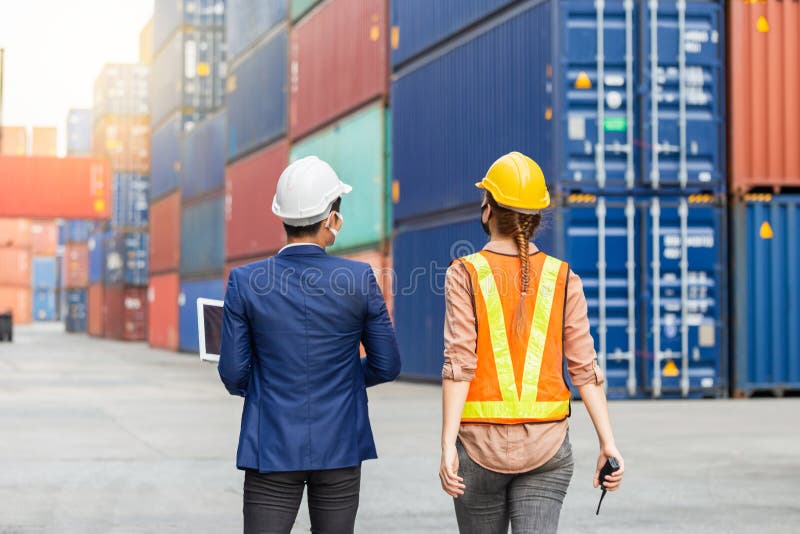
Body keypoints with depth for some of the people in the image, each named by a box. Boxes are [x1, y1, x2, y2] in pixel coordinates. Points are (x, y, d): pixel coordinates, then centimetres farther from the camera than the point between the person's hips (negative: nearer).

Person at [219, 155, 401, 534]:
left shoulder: (245, 282, -8)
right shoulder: (359, 280, -9)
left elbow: (234, 375, -3)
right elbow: (387, 365, 0)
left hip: (272, 448, 0)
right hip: (339, 447, 1)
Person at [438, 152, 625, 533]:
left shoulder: (466, 275, -4)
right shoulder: (562, 279, 2)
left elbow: (460, 363, -11)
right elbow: (584, 367, -3)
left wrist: (448, 445, -13)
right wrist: (608, 443, -2)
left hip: (481, 443, -1)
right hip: (546, 444, 1)